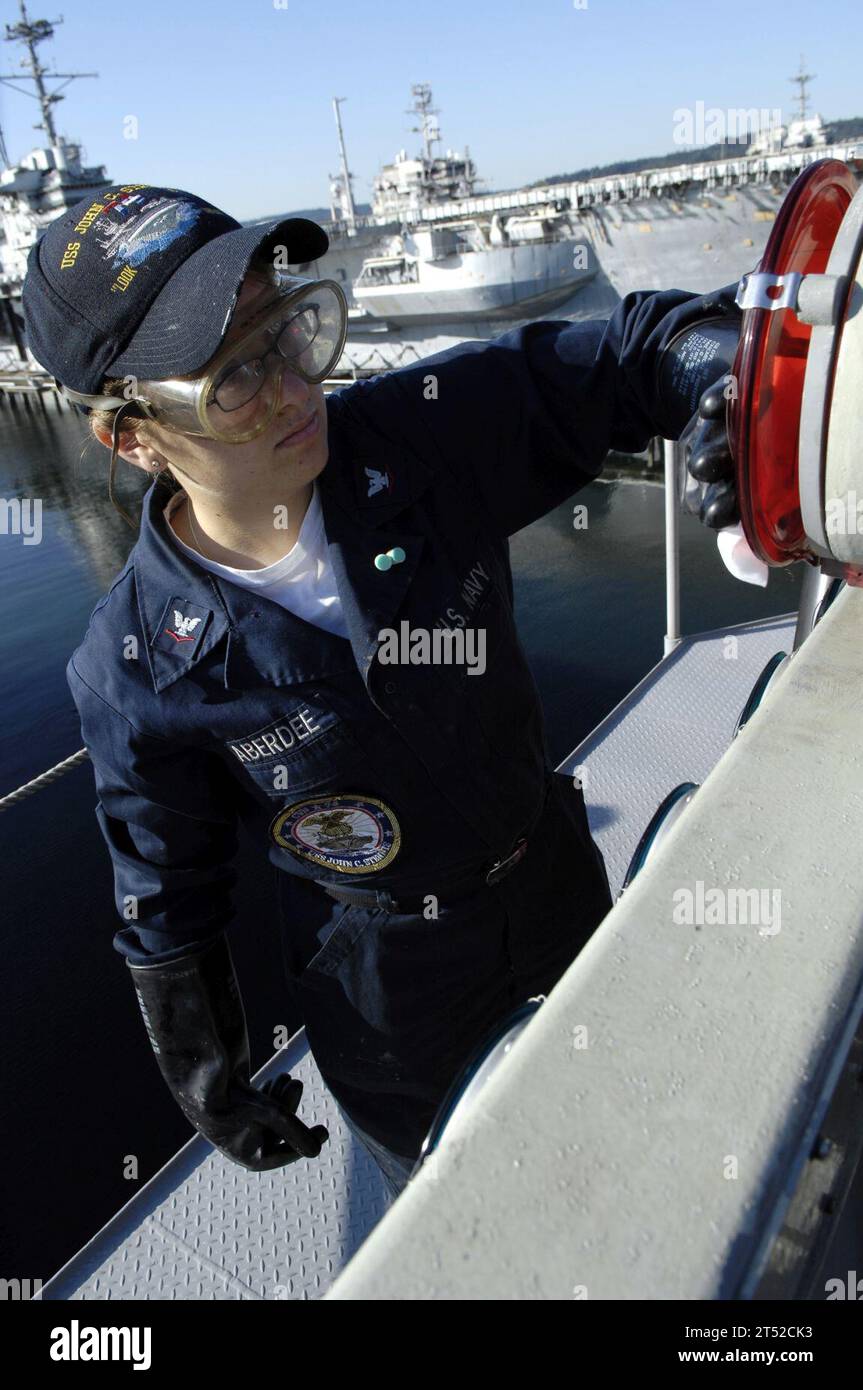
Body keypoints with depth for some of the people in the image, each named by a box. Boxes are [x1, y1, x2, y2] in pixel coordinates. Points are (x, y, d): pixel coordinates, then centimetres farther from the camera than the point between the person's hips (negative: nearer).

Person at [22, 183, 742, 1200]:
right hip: (388, 979, -3)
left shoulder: (426, 430, -22)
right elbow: (165, 900, -11)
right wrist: (203, 1077, 0)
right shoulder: (135, 668, -25)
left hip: (560, 875, 4)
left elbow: (622, 362, -16)